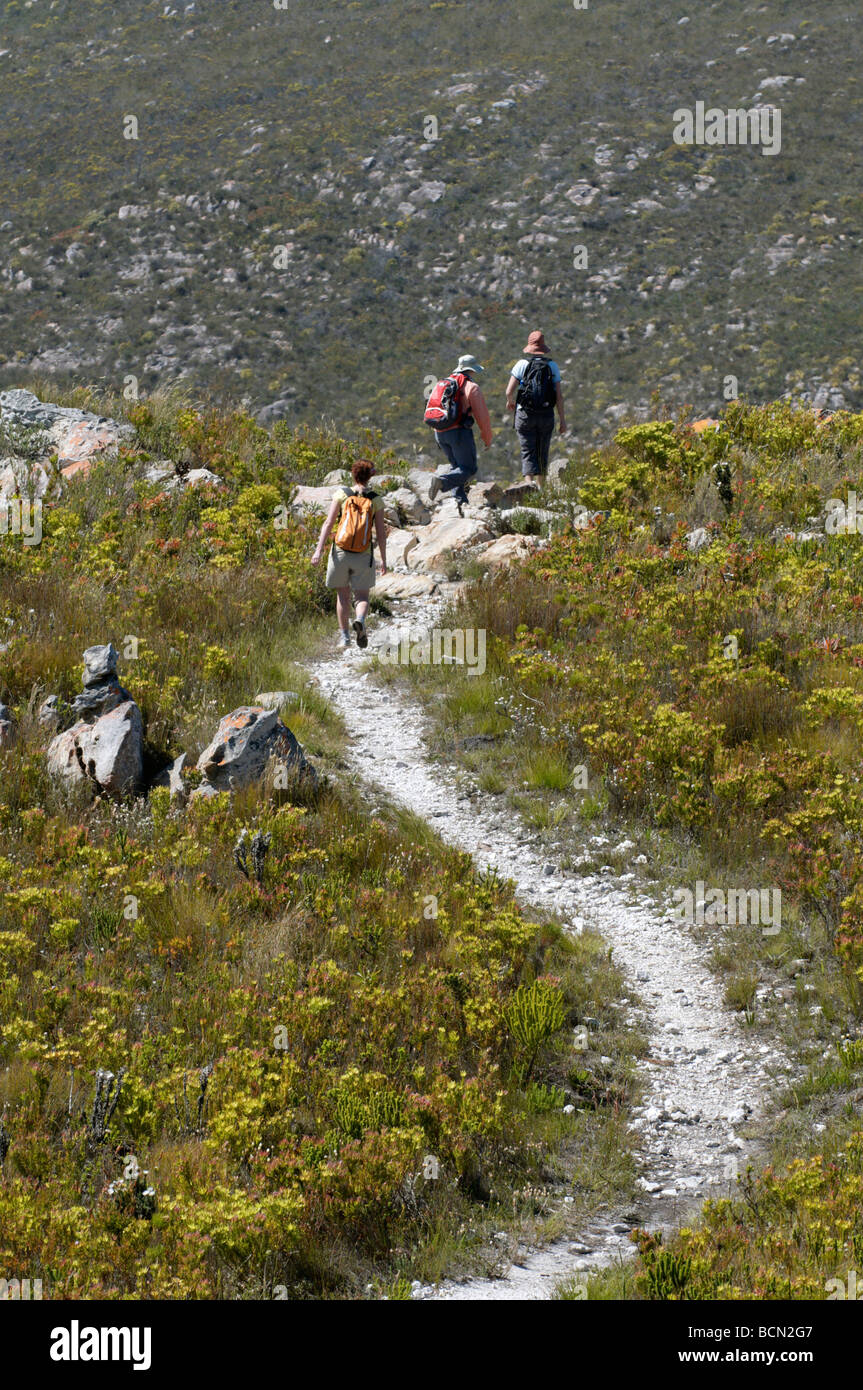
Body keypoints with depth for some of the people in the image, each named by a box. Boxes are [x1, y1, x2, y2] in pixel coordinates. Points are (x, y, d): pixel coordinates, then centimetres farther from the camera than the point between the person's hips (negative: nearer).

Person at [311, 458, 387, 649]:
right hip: (364, 555, 0)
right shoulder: (376, 500, 0)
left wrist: (319, 549, -8)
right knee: (362, 596, 8)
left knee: (343, 595, 14)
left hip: (340, 553, 0)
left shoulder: (341, 494, -2)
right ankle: (360, 620, -24)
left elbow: (329, 523, -7)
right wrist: (383, 560, 8)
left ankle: (344, 635, 16)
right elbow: (381, 532, 0)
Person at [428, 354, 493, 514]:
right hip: (460, 431, -7)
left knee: (457, 466, 19)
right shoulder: (472, 387, -3)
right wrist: (487, 438, 8)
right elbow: (482, 415, -4)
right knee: (469, 469, -2)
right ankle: (442, 481, -25)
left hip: (440, 433, 7)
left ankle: (460, 499, 4)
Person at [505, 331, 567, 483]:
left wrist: (510, 401, 17)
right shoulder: (552, 366, 2)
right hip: (546, 416, 2)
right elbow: (559, 395, -1)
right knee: (542, 453, 15)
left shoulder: (522, 364, -3)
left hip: (525, 415, -2)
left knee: (528, 453, -1)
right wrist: (562, 420, 4)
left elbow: (509, 391, -6)